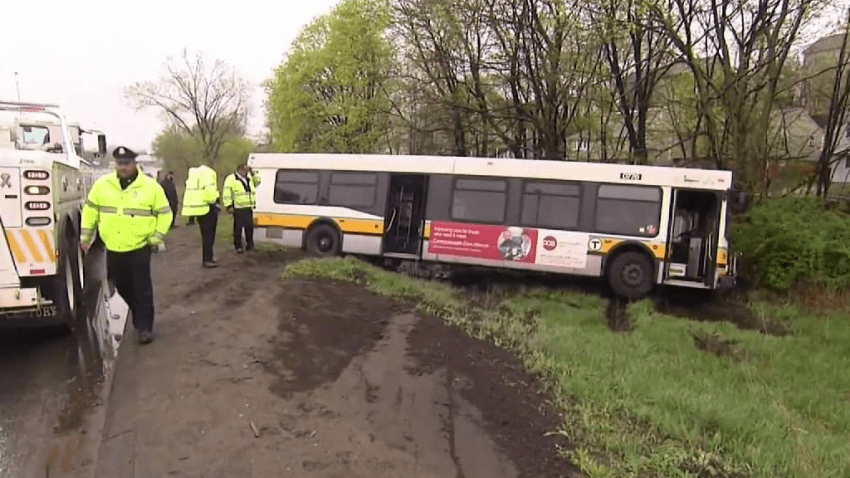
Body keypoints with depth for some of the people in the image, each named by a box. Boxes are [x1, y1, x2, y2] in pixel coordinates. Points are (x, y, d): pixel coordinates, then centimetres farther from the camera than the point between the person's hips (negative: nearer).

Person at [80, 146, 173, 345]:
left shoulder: (151, 186, -6)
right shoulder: (102, 184, 2)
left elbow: (165, 213, 0)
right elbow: (90, 209, 12)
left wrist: (156, 238, -4)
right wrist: (85, 236, 12)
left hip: (139, 248, -4)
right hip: (113, 248, 4)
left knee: (142, 289, -1)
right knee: (122, 286, 16)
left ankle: (144, 327, 8)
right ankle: (140, 316, 37)